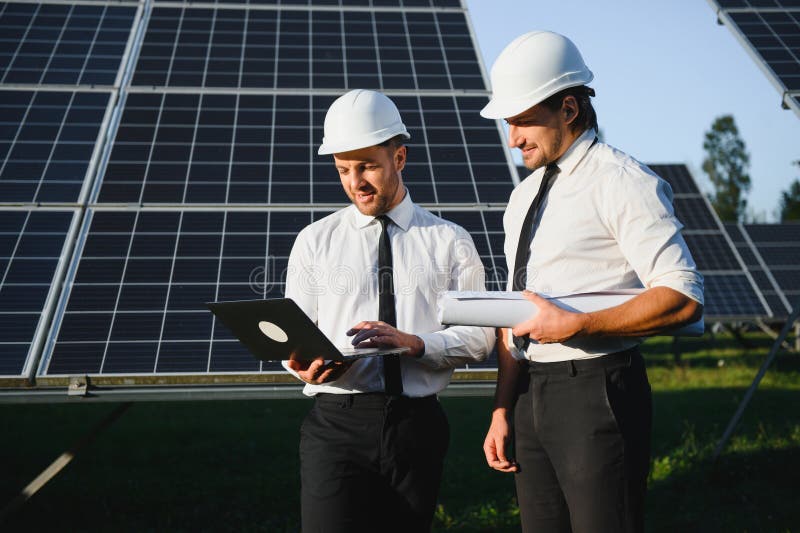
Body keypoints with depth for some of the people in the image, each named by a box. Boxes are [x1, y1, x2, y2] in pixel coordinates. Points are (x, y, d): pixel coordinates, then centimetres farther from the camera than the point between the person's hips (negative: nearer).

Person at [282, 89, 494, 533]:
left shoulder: (449, 242, 8)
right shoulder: (314, 241, 9)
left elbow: (479, 336, 2)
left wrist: (412, 343, -16)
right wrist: (304, 365, -16)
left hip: (418, 425, 1)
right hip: (336, 423, -1)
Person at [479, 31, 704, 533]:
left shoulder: (622, 182, -9)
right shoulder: (524, 196, 15)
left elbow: (683, 298, -17)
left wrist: (574, 326, -20)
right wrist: (502, 410, 10)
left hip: (596, 392, -7)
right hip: (530, 394, 7)